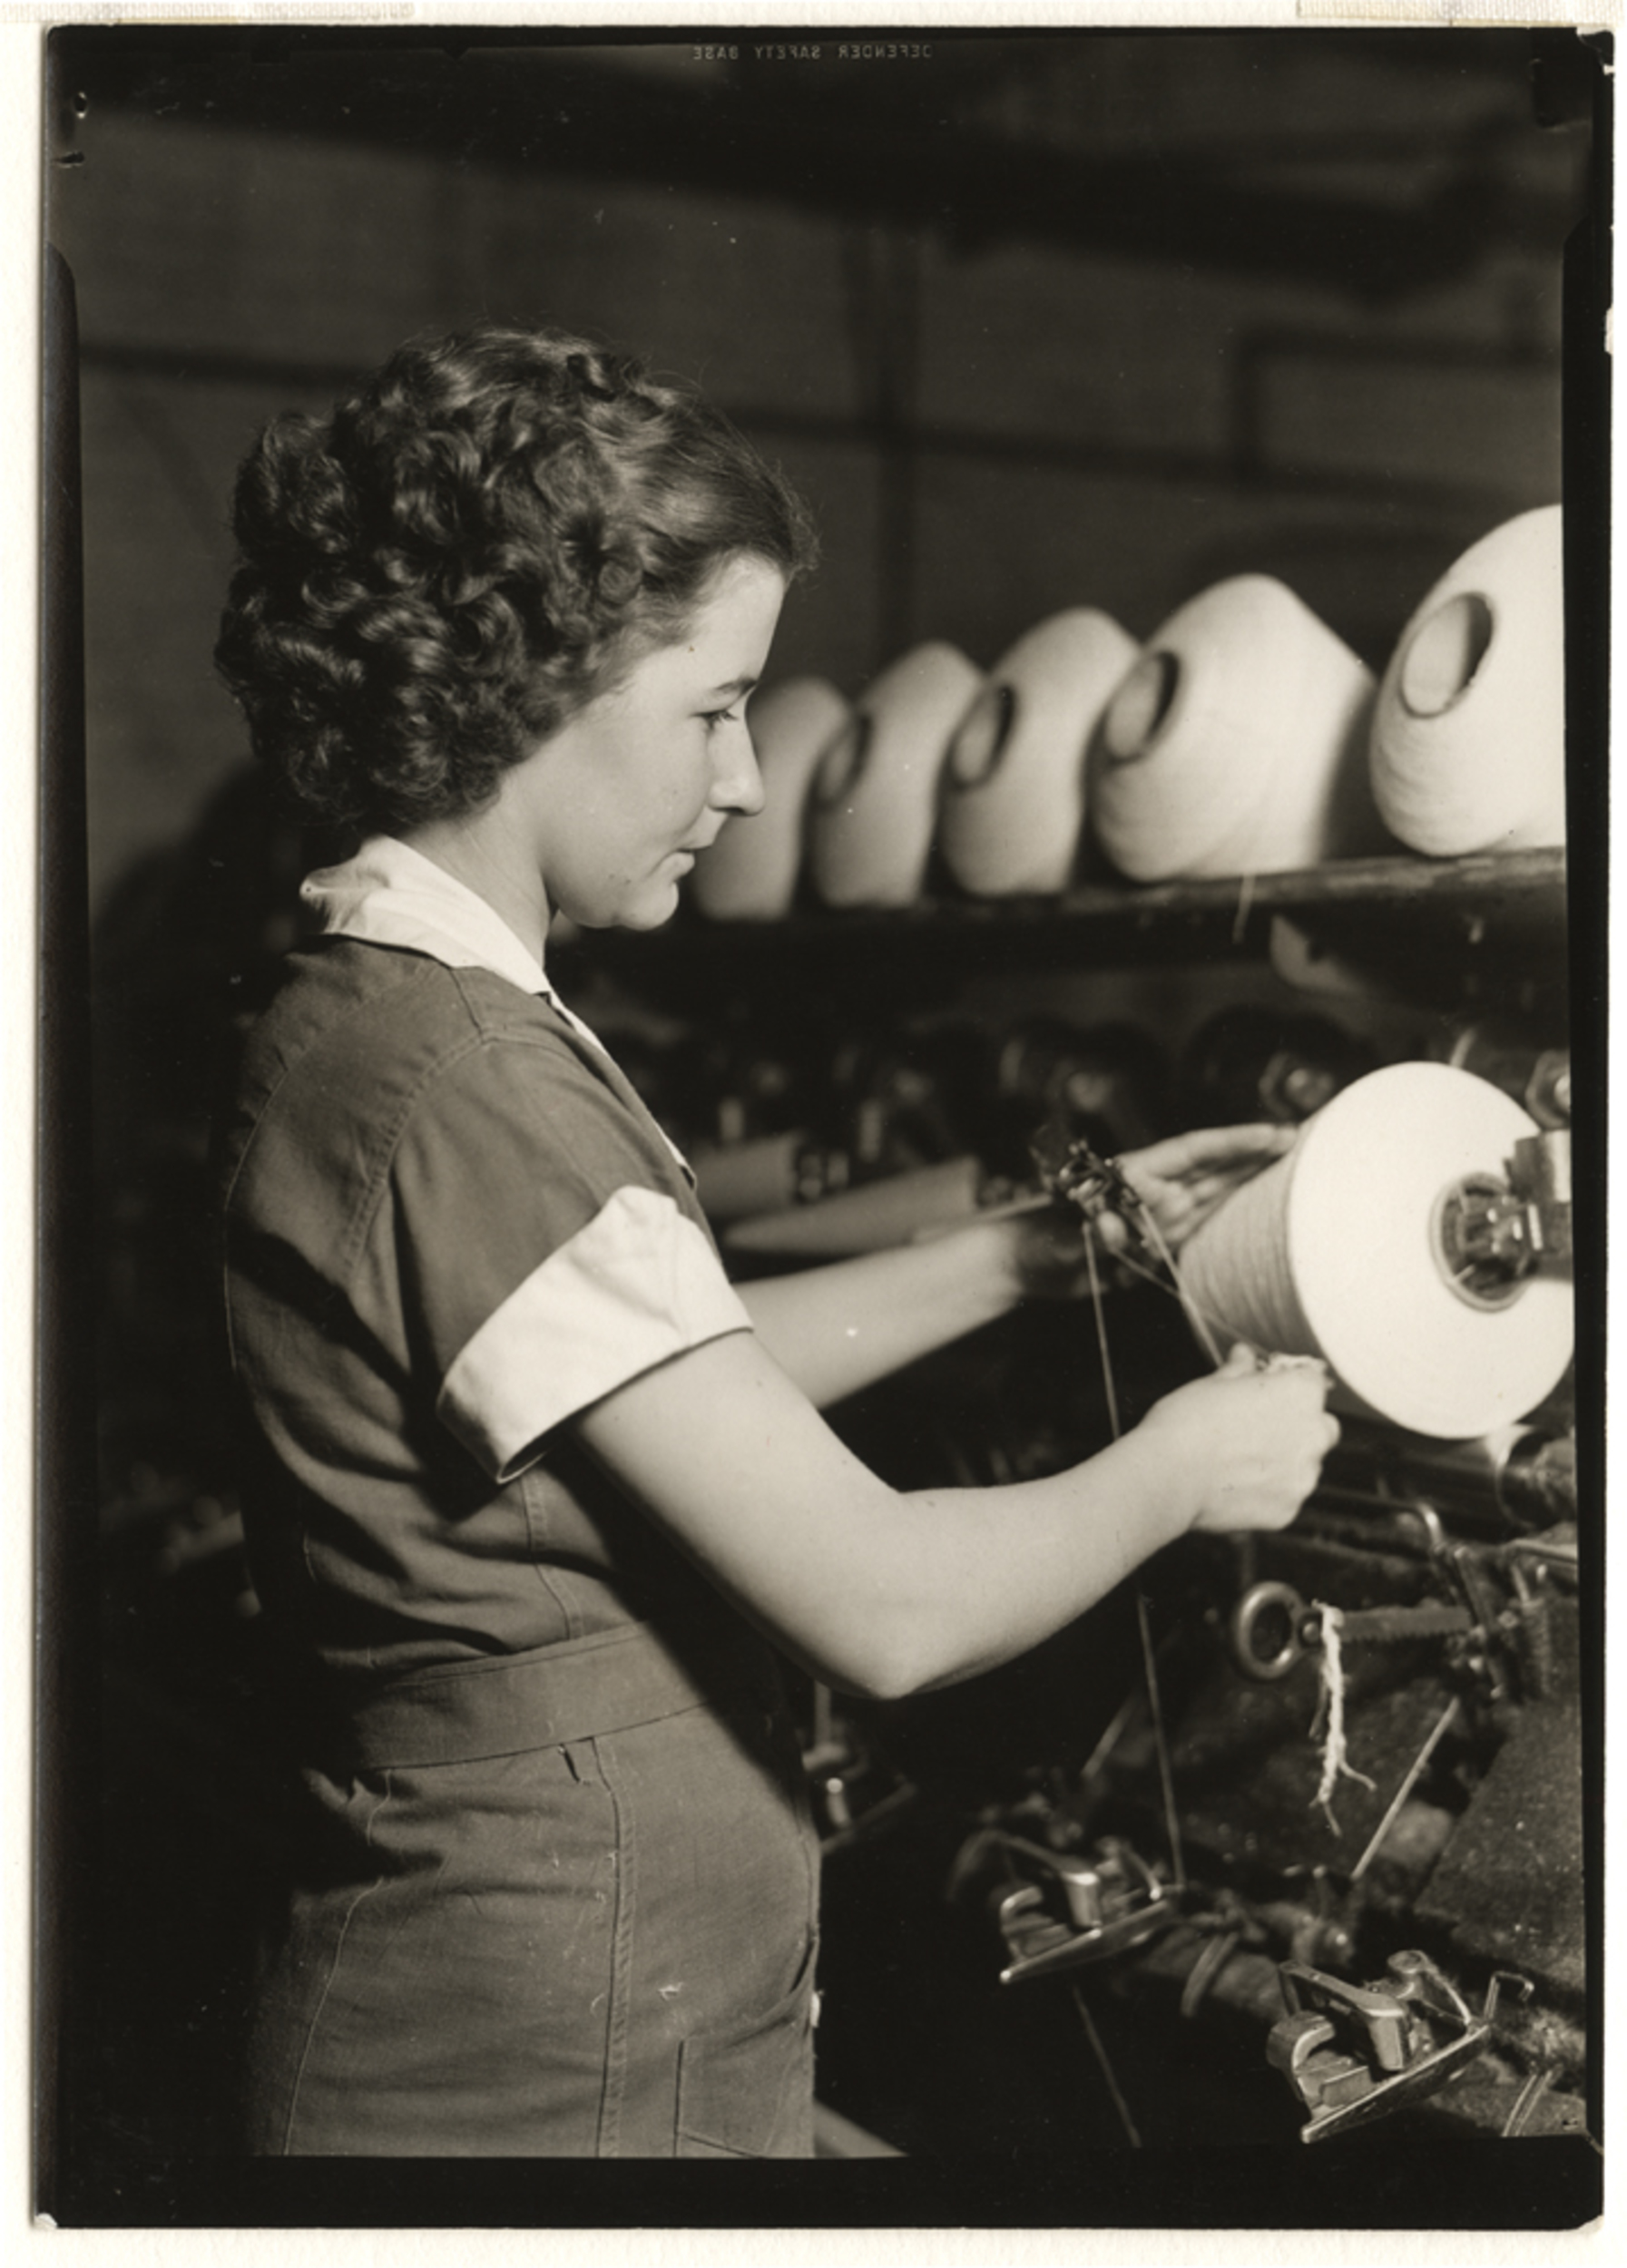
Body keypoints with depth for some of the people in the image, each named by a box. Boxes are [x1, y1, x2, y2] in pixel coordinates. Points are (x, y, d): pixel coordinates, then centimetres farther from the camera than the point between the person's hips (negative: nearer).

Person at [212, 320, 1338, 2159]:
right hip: (546, 2073, -9)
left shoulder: (376, 1022, 7)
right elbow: (888, 1608, -24)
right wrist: (1174, 1473, -7)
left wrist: (1036, 1249, 12)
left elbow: (687, 1383, 16)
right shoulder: (456, 1092, -25)